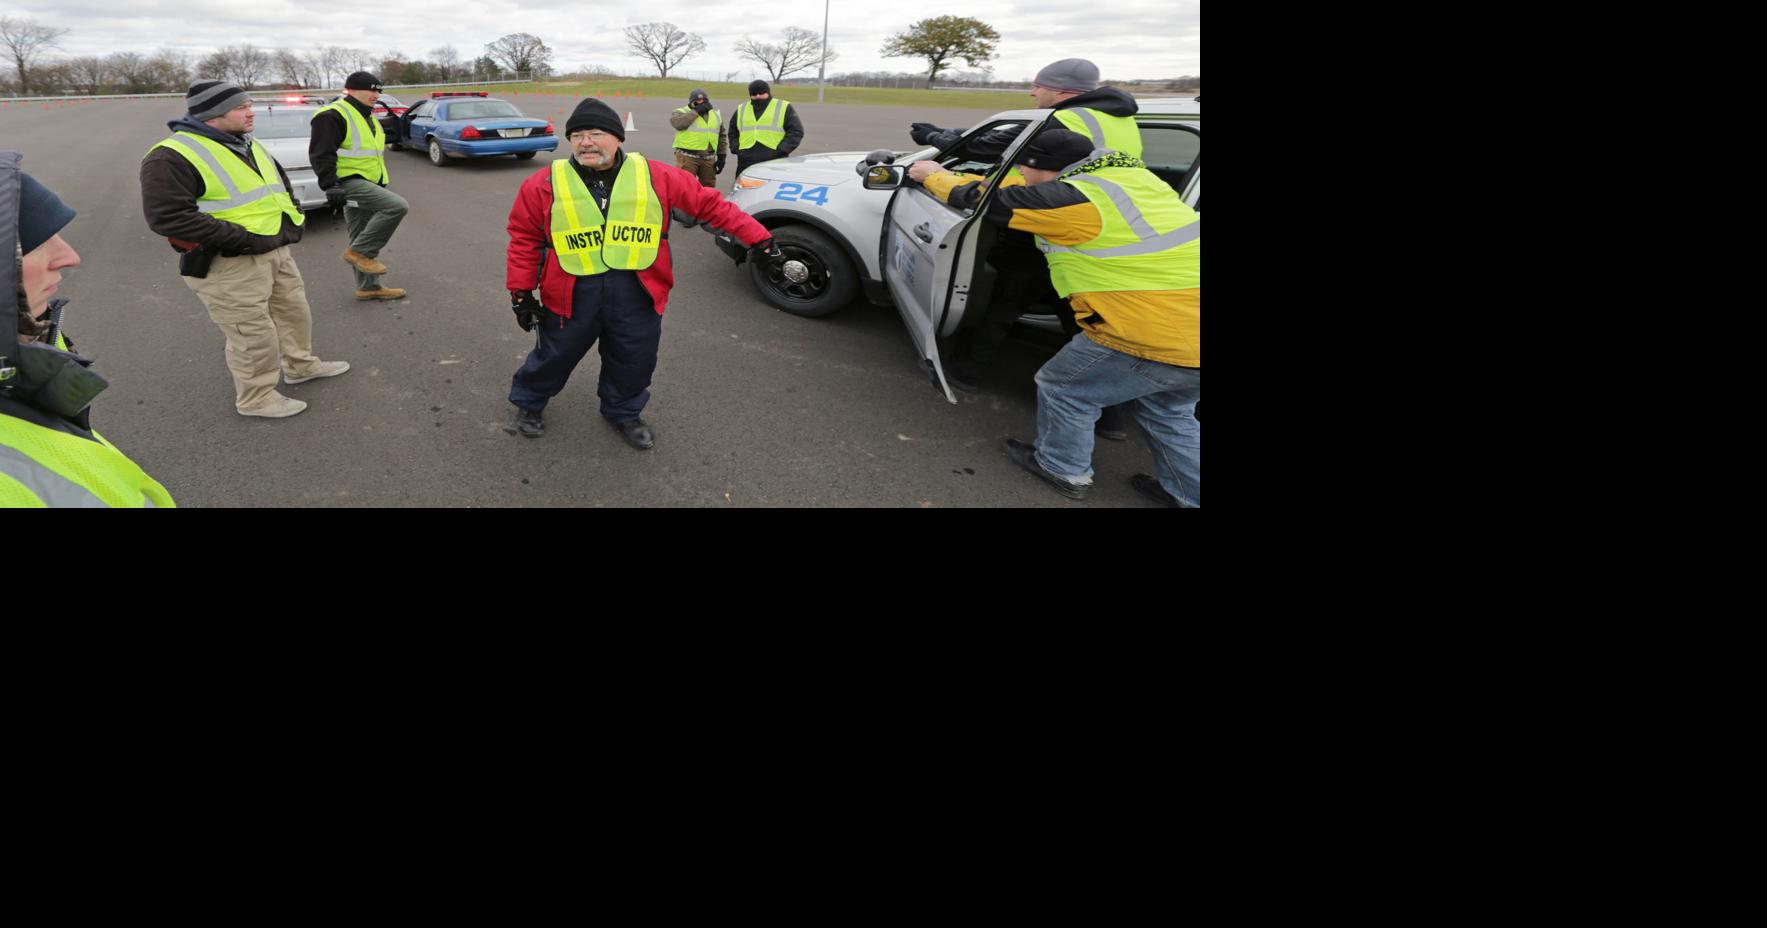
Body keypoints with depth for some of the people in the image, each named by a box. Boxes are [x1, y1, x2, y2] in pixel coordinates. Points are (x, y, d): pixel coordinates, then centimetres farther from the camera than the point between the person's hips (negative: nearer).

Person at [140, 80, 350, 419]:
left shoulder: (247, 145, 12)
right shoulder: (172, 157, -16)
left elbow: (280, 180, 28)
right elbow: (167, 216, -24)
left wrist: (290, 218, 9)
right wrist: (245, 238, -25)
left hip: (276, 250, 9)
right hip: (228, 264, -8)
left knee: (295, 311, 22)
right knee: (253, 335, -2)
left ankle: (301, 365, 44)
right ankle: (255, 398, 15)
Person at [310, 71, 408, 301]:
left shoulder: (366, 116, 20)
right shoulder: (333, 116, -12)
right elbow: (321, 155, -19)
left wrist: (380, 186, 30)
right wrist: (330, 186, -27)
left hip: (368, 183, 10)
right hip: (349, 182, -10)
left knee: (364, 238, 12)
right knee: (398, 206, -24)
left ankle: (368, 287, 19)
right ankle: (358, 252, -15)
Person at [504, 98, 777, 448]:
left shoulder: (655, 177, -3)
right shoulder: (546, 184, -3)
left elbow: (709, 204, 1)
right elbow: (525, 239, 5)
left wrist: (757, 236, -3)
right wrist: (521, 291, 3)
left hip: (638, 294, 1)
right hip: (572, 294, 0)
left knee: (634, 363, 14)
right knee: (554, 355, 16)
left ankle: (623, 411, 42)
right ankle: (528, 402, 45)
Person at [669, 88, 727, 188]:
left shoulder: (716, 115, 15)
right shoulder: (682, 112, 0)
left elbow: (721, 137, 19)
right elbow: (678, 123, -23)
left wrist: (721, 156, 12)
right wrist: (696, 111, -18)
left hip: (708, 158, 5)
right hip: (687, 157, -5)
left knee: (708, 186, 14)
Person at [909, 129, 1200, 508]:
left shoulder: (1074, 199, -15)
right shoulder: (1127, 176, 12)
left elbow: (983, 200, -2)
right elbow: (1023, 193, 23)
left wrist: (934, 176, 17)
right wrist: (953, 176, 28)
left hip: (1159, 339, -8)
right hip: (1190, 328, 9)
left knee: (1063, 390, 14)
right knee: (1165, 411, 30)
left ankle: (1064, 470, 33)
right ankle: (1189, 493, 38)